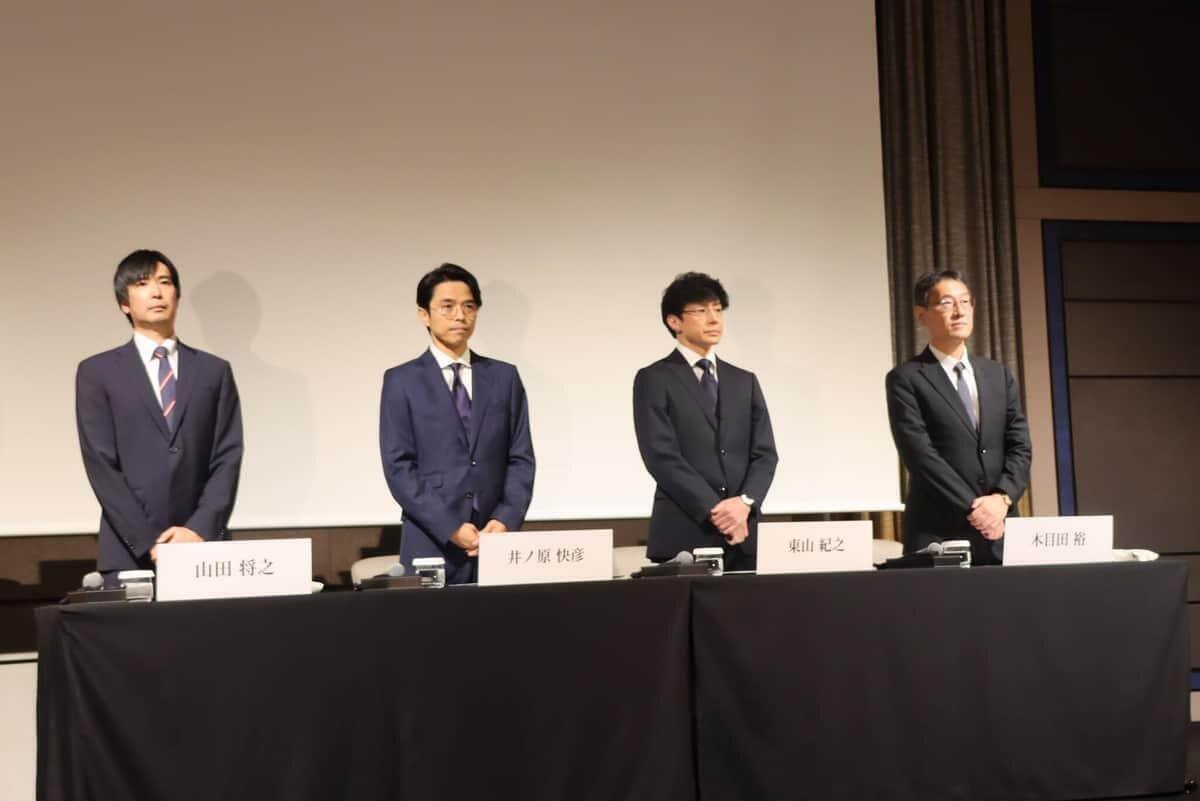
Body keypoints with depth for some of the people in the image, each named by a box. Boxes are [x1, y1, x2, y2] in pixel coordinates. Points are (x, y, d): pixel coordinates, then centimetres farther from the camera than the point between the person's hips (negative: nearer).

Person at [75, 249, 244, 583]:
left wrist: (200, 530, -11)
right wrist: (148, 543, -11)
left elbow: (227, 458, 3)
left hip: (202, 550, 1)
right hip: (129, 555, -1)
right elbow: (102, 466, -3)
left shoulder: (215, 371, 10)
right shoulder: (97, 372, 5)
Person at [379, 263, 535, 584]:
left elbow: (521, 459, 7)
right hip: (432, 548, -2)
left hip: (496, 545, 2)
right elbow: (399, 468, -5)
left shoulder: (504, 377, 10)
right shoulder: (402, 381, 2)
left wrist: (505, 521, -9)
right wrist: (451, 529, -13)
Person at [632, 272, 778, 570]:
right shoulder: (654, 379, 0)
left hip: (743, 536, 4)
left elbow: (764, 453, 8)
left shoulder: (744, 381, 16)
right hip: (684, 538, -4)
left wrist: (745, 503, -10)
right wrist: (714, 510, -15)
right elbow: (662, 456, -9)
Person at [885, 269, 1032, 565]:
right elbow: (920, 455, -11)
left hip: (1001, 534, 4)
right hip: (938, 536, -4)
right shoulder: (905, 380, -2)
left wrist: (1002, 498, -9)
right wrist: (972, 508, -15)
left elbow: (1020, 446, 8)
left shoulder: (998, 374, 14)